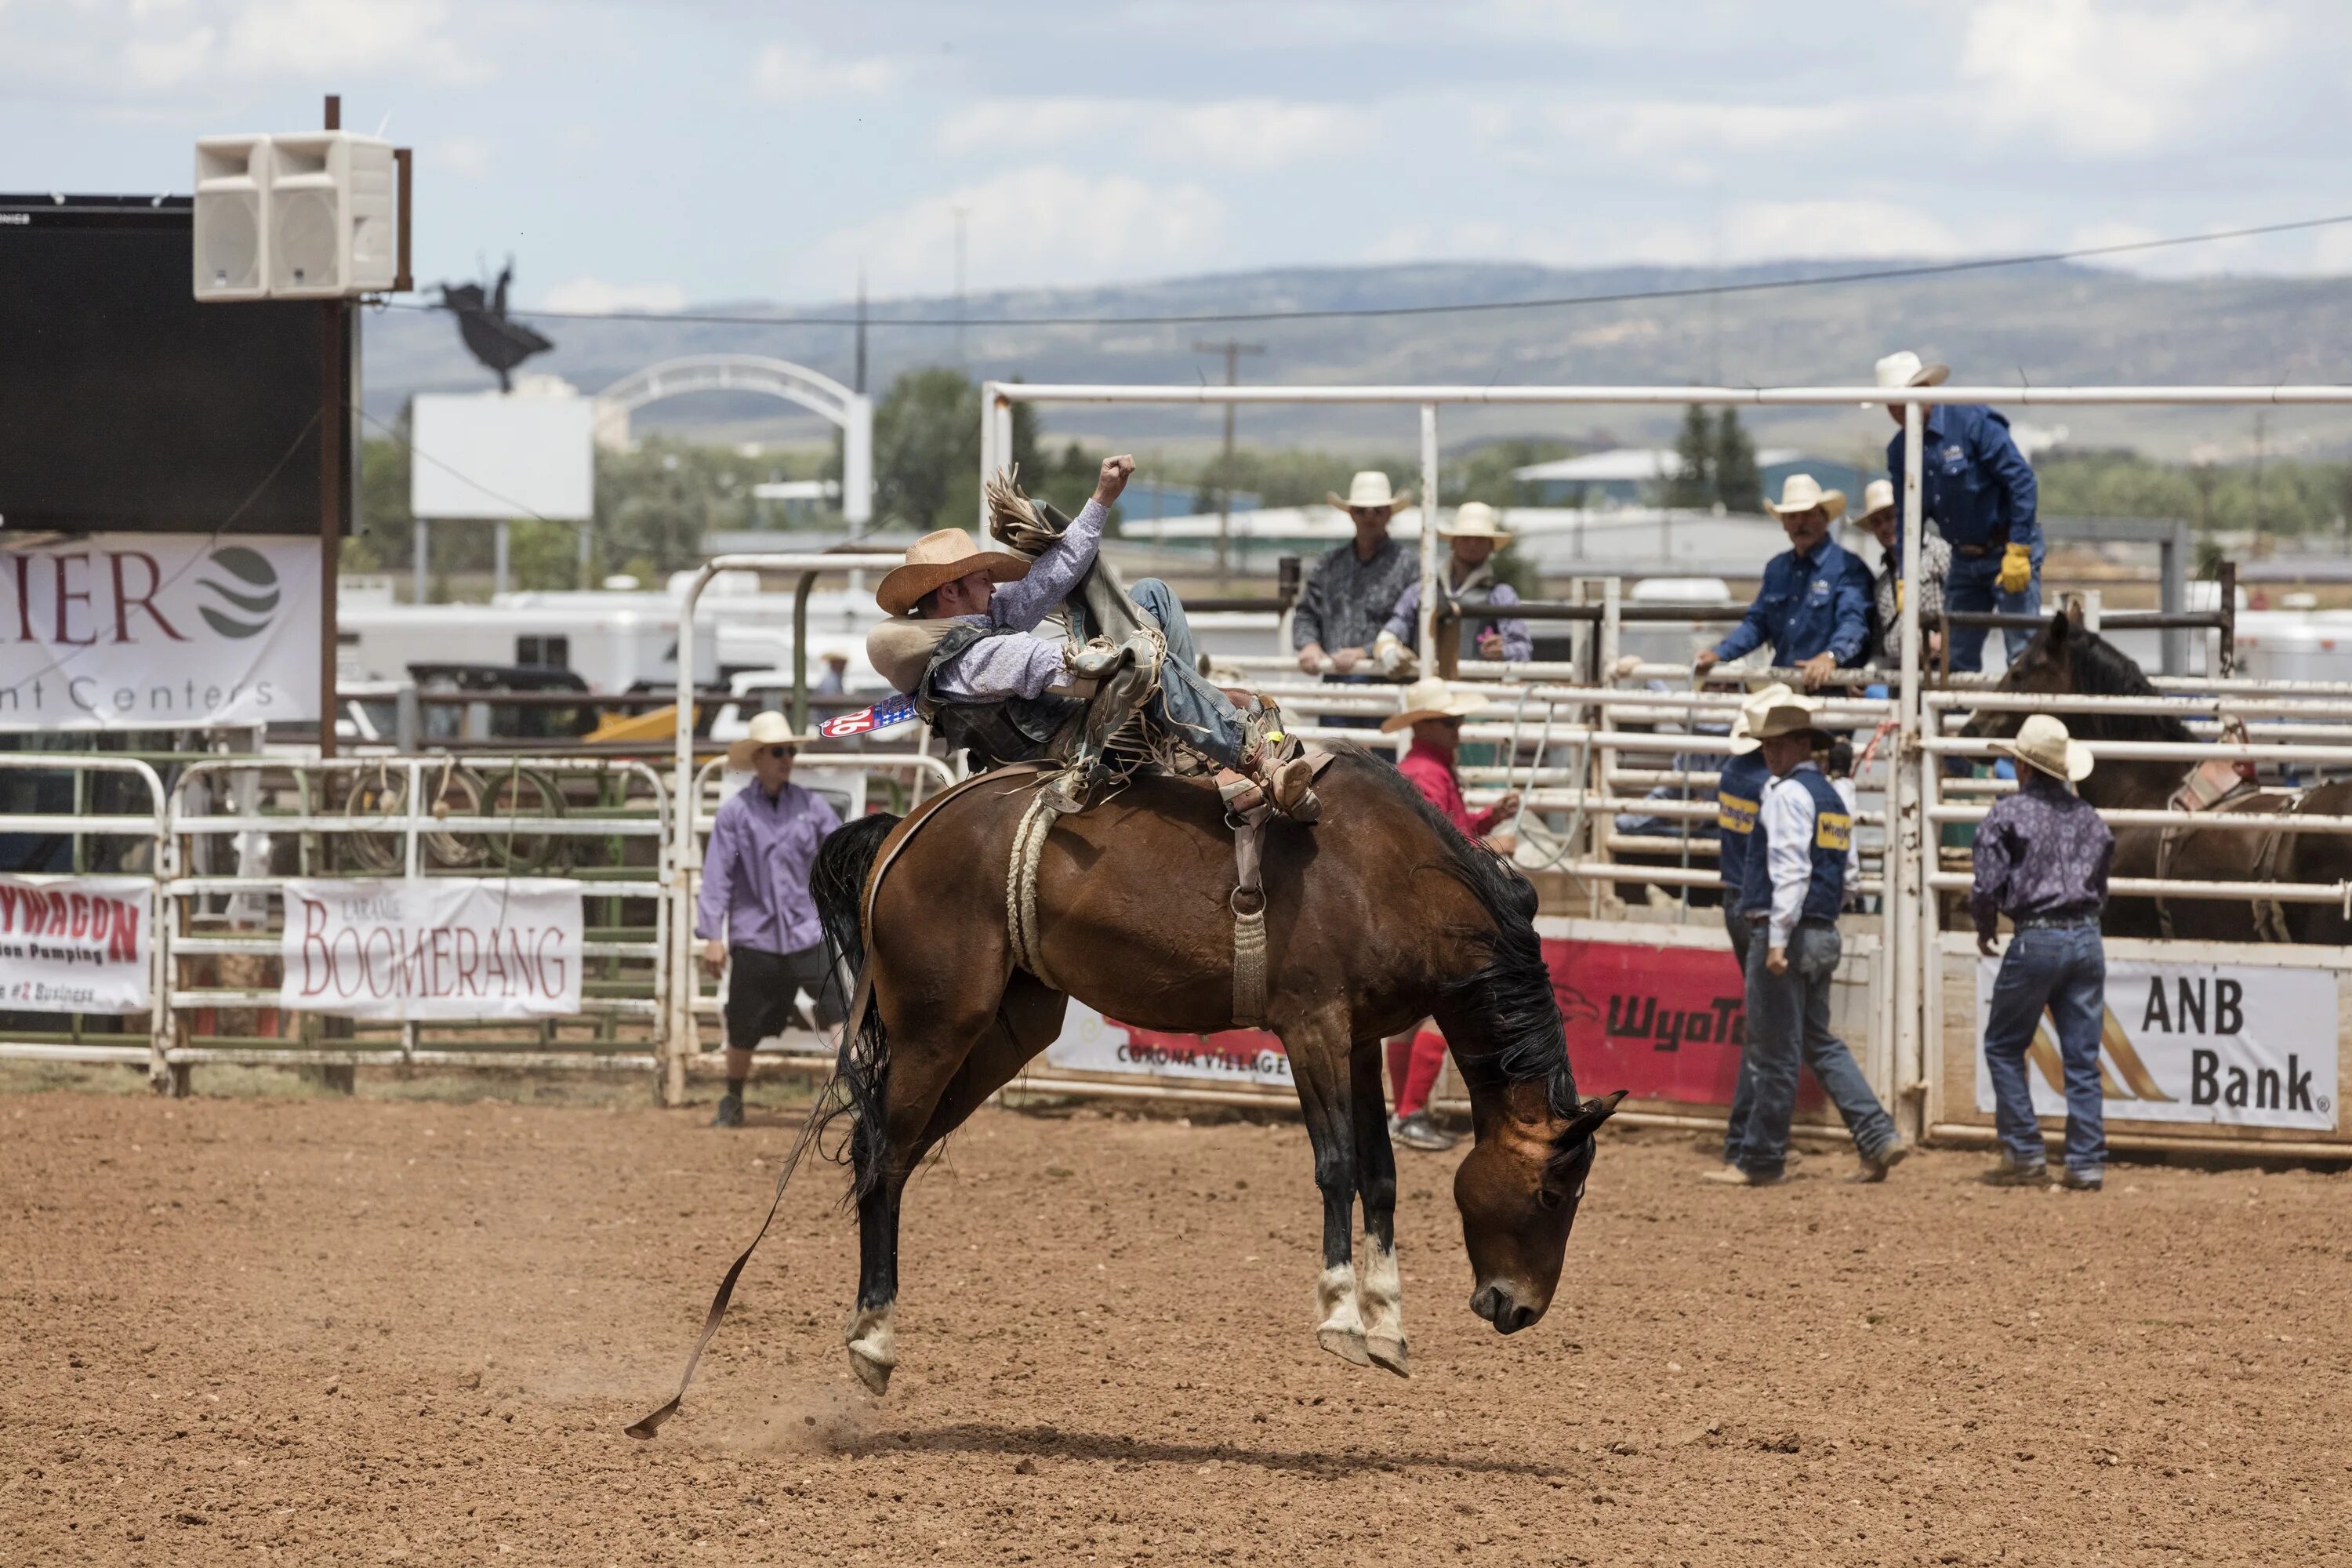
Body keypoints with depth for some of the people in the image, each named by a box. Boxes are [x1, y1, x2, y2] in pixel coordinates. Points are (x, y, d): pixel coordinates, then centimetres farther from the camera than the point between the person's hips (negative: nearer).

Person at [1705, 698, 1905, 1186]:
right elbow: (1847, 868, 19)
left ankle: (1760, 1160, 5)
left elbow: (1790, 870, -21)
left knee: (1774, 1052, -2)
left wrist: (1778, 940, -23)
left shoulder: (1788, 794, -13)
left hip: (1783, 931, -9)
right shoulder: (1835, 799, 16)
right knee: (1819, 1044, 15)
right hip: (1824, 935, 9)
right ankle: (1878, 1138, 5)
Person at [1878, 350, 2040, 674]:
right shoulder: (1900, 450, 4)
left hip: (2008, 550, -7)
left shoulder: (1972, 421, -16)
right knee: (1956, 659, 5)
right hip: (1964, 559, 7)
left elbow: (2021, 479, -18)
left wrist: (2018, 552, -21)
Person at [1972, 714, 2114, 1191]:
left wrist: (1986, 931, 8)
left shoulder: (2008, 813, -5)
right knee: (2082, 1057, 6)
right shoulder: (2087, 816, 12)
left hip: (2035, 941, -5)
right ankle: (2087, 1161, 3)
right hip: (2087, 938, 5)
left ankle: (2024, 1154, 6)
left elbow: (1987, 887, -9)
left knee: (2004, 1046, 10)